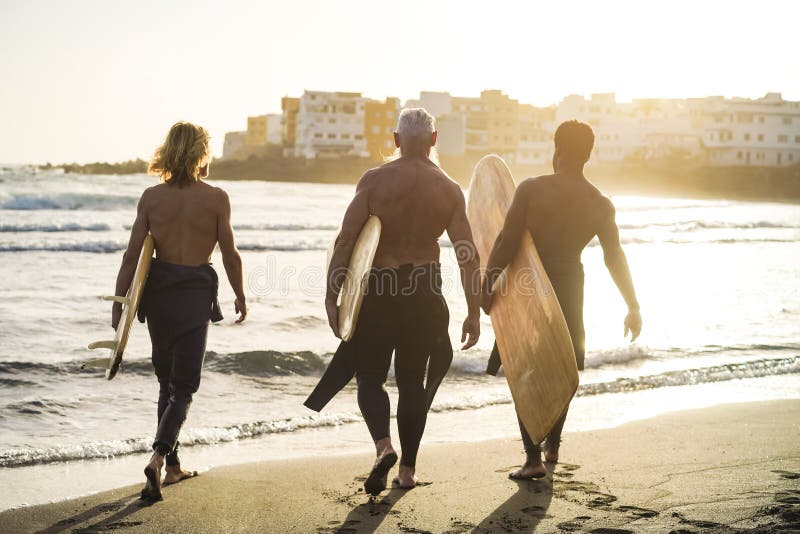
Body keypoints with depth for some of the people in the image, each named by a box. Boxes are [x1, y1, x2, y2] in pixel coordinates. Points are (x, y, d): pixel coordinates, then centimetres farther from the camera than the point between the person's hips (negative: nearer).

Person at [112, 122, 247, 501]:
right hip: (195, 295, -3)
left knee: (167, 381, 17)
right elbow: (230, 255, -4)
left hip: (157, 293, 3)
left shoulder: (151, 197, -1)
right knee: (183, 387, 4)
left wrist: (119, 302, 3)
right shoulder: (216, 198, -7)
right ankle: (158, 457, -16)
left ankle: (172, 466, 23)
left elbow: (132, 254, -3)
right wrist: (240, 297, 10)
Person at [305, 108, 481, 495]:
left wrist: (332, 296, -7)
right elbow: (467, 256, -3)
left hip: (378, 288, -2)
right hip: (425, 290, 2)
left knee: (369, 376, 9)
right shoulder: (449, 189, 0)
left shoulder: (374, 180, -6)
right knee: (413, 382, 14)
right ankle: (407, 469, 18)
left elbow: (345, 241, -12)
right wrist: (474, 313, 3)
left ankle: (383, 445, -15)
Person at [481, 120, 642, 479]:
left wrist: (486, 286, -9)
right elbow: (615, 260, 1)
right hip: (569, 287, 4)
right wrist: (633, 307, 10)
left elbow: (506, 243, -16)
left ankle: (533, 458, -4)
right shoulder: (601, 205, -1)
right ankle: (553, 445, 35)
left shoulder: (531, 189, -12)